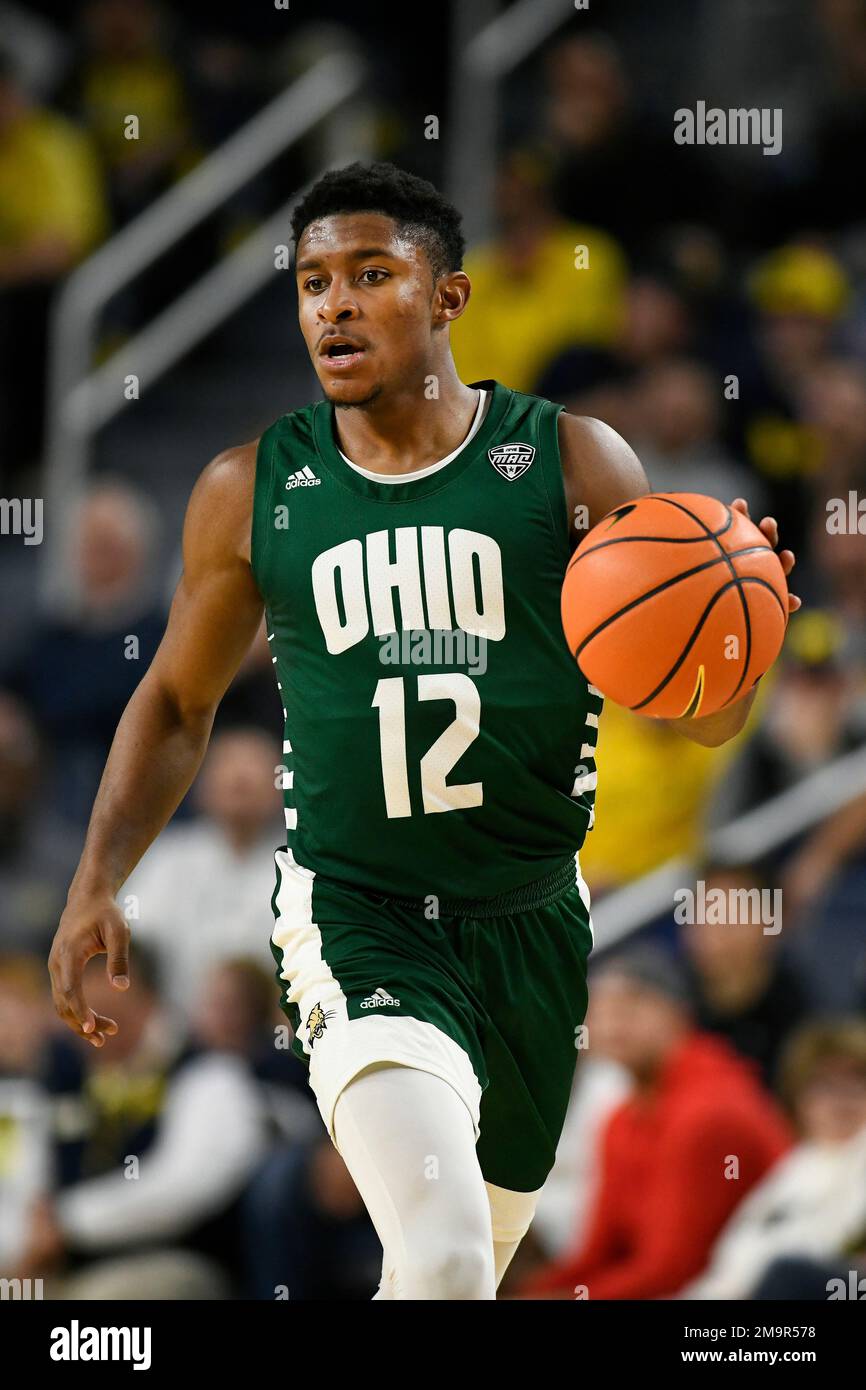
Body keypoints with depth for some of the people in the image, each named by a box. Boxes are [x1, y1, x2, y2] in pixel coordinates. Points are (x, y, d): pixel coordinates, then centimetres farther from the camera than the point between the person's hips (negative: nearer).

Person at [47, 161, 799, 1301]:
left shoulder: (573, 465, -2)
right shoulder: (251, 492, 1)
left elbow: (702, 715, -1)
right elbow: (179, 701, 14)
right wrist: (96, 884, 2)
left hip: (534, 924, 2)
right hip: (356, 918, -2)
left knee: (486, 1243, 20)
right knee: (443, 1256, -27)